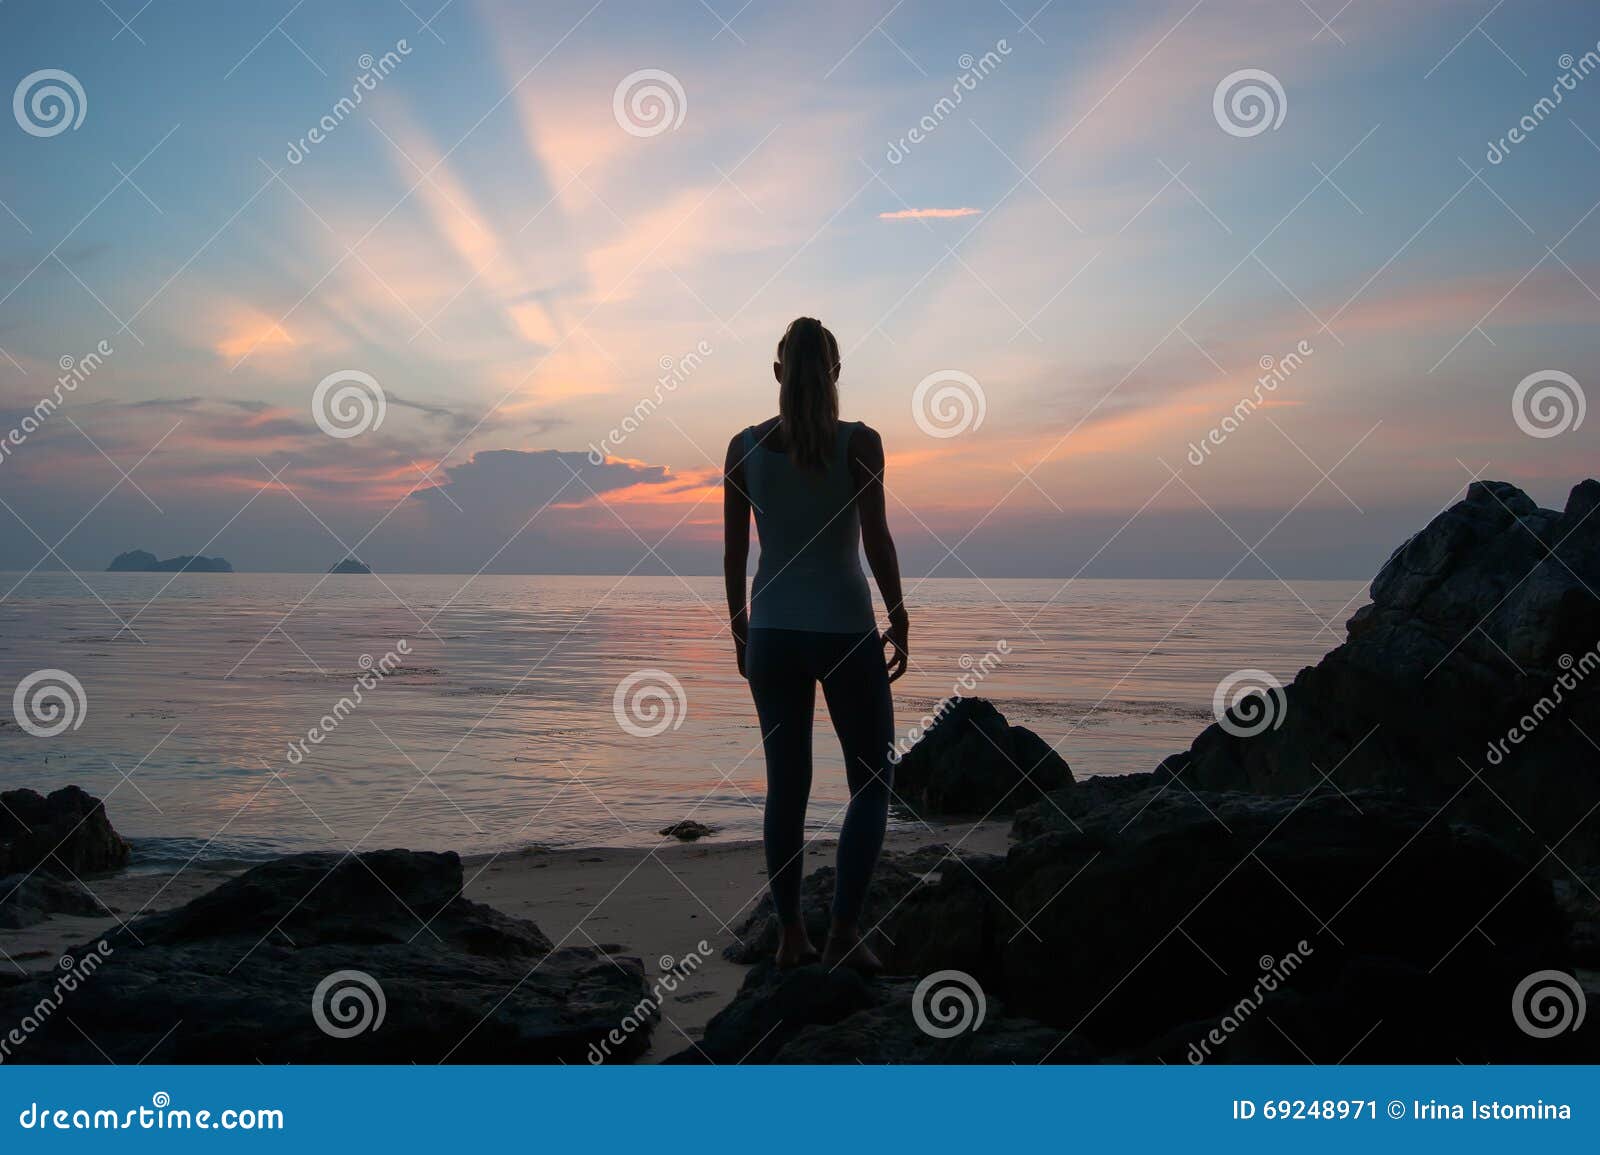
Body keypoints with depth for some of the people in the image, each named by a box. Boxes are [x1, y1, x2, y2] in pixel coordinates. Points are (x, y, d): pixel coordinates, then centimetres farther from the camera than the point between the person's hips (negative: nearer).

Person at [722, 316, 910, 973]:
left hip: (772, 631, 3)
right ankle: (843, 932, -1)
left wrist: (741, 630, 13)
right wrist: (899, 621, -2)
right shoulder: (858, 442, -8)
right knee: (872, 782, 9)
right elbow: (876, 537, -12)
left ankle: (790, 936, 15)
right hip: (845, 631, -3)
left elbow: (733, 551, 3)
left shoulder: (744, 446, 1)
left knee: (786, 785, 12)